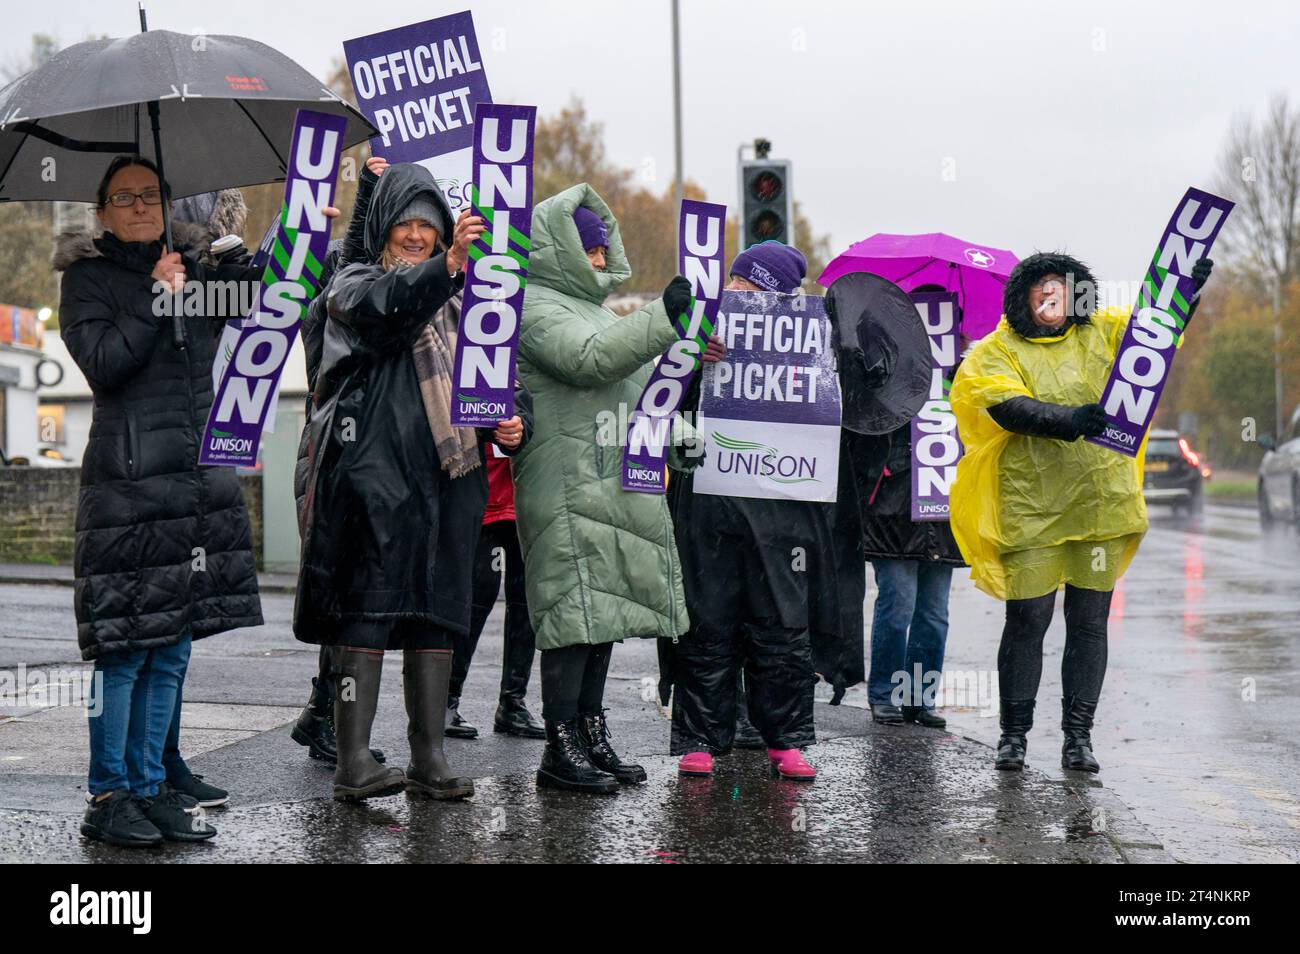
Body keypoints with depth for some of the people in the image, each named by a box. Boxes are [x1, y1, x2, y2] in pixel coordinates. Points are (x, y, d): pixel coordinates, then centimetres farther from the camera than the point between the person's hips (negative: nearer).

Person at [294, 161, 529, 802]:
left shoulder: (453, 304, 25)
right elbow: (389, 306, -19)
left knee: (436, 614, 5)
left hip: (446, 473, 6)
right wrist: (445, 267, -37)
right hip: (373, 467, -6)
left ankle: (429, 759, 10)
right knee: (371, 607, -11)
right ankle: (353, 762, -11)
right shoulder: (354, 283, 6)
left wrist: (504, 426, 6)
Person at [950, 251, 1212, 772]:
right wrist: (1068, 420, -31)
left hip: (1101, 504, 3)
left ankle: (1078, 735, 14)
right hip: (1032, 509, -3)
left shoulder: (1102, 333, 11)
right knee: (1027, 621, 0)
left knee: (1089, 623, 6)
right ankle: (1013, 733, 12)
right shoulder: (997, 352, 0)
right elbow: (1009, 408, -15)